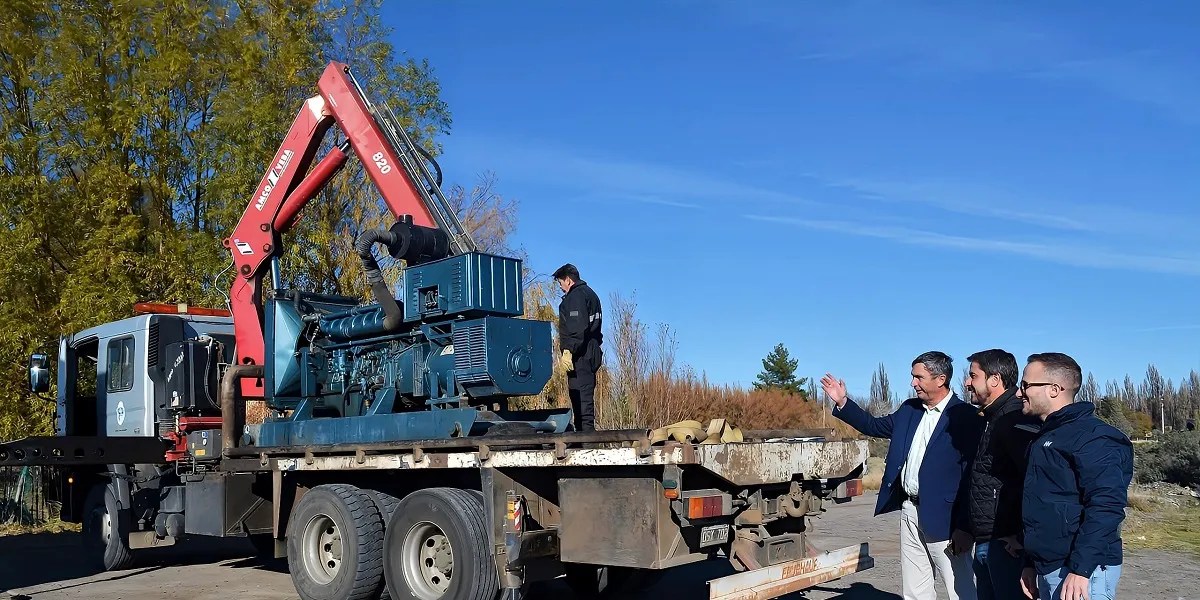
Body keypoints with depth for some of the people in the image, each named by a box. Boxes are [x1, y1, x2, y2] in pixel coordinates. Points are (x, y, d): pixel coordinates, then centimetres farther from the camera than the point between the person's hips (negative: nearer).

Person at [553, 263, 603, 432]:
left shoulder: (576, 296, -9)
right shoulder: (590, 294, 23)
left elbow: (577, 327, -20)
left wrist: (568, 350, -22)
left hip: (580, 355, -10)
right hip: (591, 353, 10)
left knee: (580, 393, -12)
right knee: (585, 394, 10)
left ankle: (585, 429, -15)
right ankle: (586, 430, 11)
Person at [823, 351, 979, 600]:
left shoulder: (964, 416, -12)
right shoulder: (909, 409, 11)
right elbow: (875, 425, 21)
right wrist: (842, 402, 11)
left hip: (942, 514, -7)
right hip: (910, 511, 7)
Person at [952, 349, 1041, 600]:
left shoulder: (1017, 418, -16)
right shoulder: (988, 419, 16)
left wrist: (1023, 536, -20)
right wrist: (966, 528, 20)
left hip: (1007, 544, -10)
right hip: (984, 542, 10)